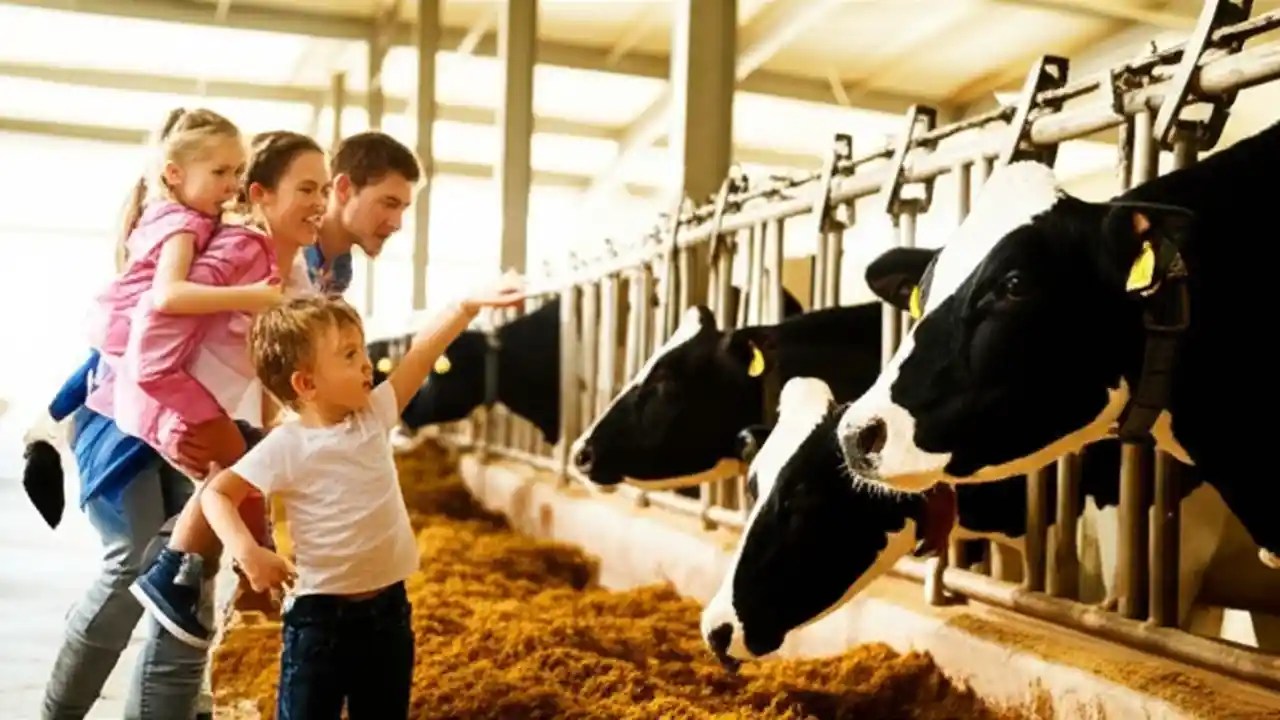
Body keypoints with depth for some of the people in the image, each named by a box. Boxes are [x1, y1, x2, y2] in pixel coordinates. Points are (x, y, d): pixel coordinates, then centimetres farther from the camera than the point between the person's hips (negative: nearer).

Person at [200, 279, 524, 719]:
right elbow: (217, 493, -12)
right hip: (320, 614, -5)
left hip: (388, 606, 6)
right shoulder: (286, 446, -15)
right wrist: (248, 552, -26)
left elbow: (421, 355, -6)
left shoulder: (374, 415, 0)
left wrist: (469, 305, -17)